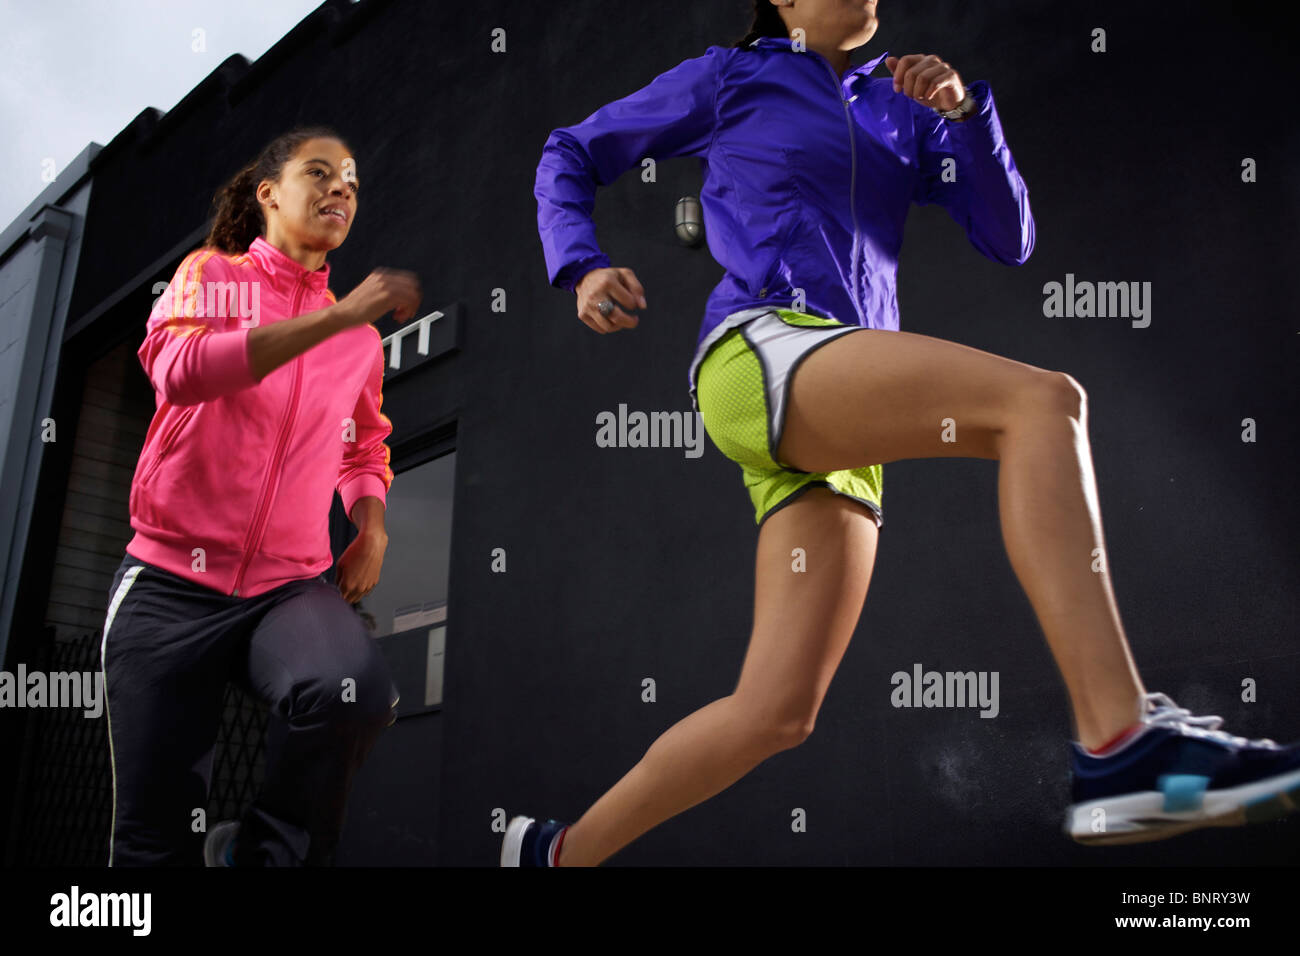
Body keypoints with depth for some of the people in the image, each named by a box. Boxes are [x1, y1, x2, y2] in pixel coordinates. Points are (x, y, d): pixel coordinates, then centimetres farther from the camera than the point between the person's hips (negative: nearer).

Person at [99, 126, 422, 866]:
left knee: (356, 691, -31)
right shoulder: (212, 275, 3)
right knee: (157, 841, -3)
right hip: (171, 582, -2)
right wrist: (336, 316, -23)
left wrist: (371, 521, 8)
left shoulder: (361, 336, 13)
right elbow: (180, 368, -19)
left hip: (291, 585, 2)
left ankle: (259, 850, -6)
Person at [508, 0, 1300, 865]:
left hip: (840, 435, 6)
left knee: (776, 713, -2)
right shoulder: (732, 77, 16)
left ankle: (560, 853, 13)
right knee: (1043, 400, -27)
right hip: (758, 354, -6)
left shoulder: (900, 110, 27)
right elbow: (571, 155, 21)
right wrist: (582, 268, 2)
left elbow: (1007, 239, 19)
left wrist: (965, 110, 5)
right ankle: (1121, 746, -38)